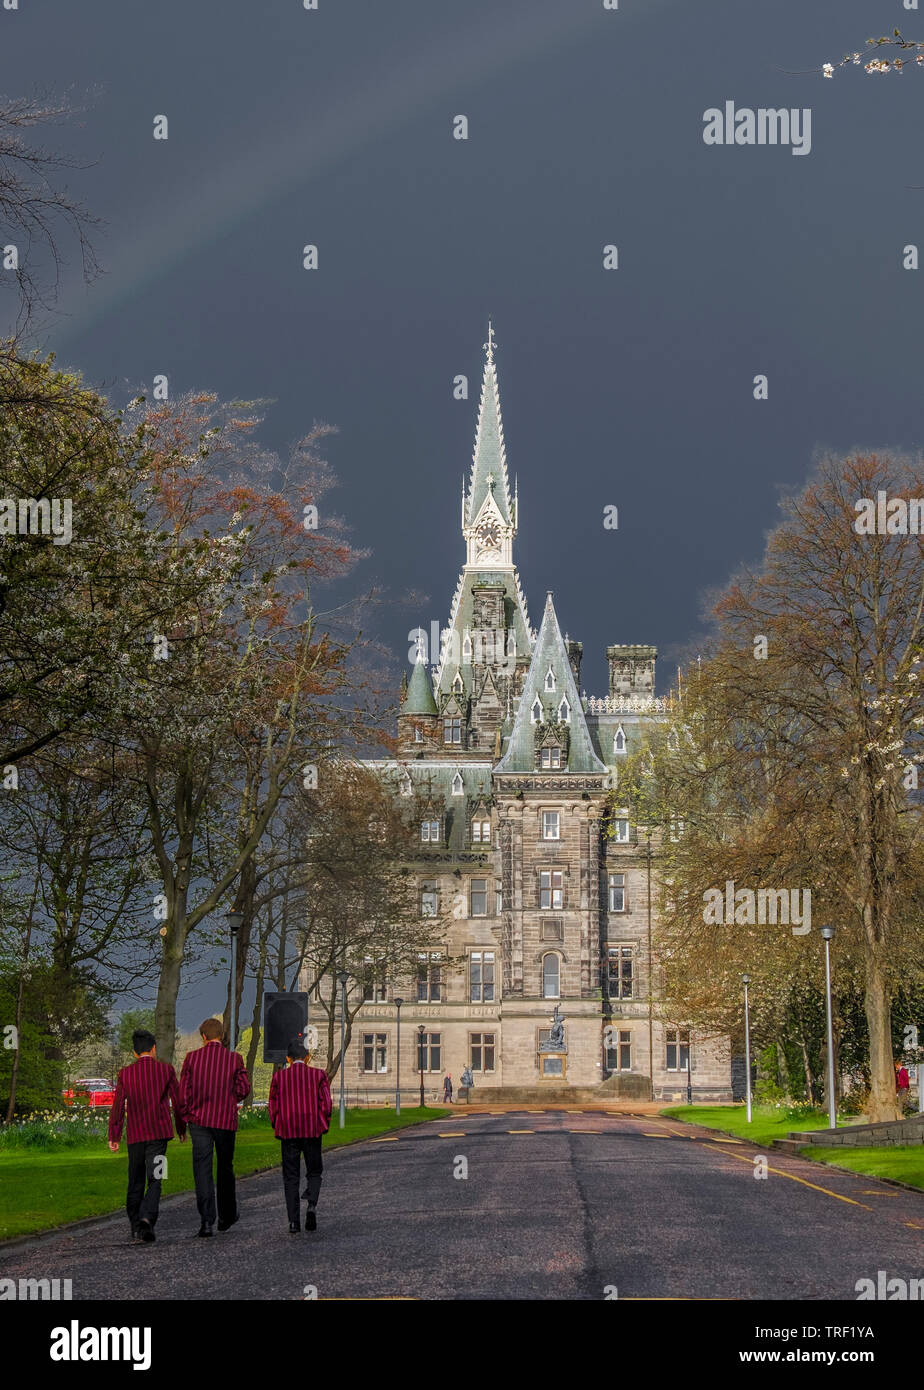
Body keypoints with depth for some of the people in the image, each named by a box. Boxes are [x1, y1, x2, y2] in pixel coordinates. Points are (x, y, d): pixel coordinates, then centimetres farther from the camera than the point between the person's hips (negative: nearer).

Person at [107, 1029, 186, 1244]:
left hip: (135, 1135, 2)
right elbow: (178, 1102, 5)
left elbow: (118, 1107, -1)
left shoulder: (125, 1073, 2)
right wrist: (182, 1128, 17)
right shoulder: (166, 1069, 0)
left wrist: (114, 1137, 3)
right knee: (154, 1180, -3)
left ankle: (135, 1229, 17)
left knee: (135, 1182, 12)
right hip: (159, 1132, -2)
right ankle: (147, 1219, -25)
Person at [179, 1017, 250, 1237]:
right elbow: (244, 1089, 0)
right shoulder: (234, 1058, -3)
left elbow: (184, 1092, -2)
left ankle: (206, 1220, -13)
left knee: (202, 1169, -2)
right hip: (226, 1120, 1)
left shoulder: (191, 1058, -3)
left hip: (199, 1120, -1)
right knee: (225, 1168, 16)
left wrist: (187, 1116, 9)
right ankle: (227, 1217, 28)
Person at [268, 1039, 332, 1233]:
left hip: (288, 1131, 0)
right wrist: (324, 1126, 9)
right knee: (314, 1171, 13)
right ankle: (312, 1204, -14)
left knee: (290, 1176, 7)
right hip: (312, 1130, 0)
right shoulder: (318, 1074, 0)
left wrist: (277, 1128, 13)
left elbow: (273, 1106, 2)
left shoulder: (279, 1076, 1)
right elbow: (326, 1103, -3)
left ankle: (294, 1221, 1)